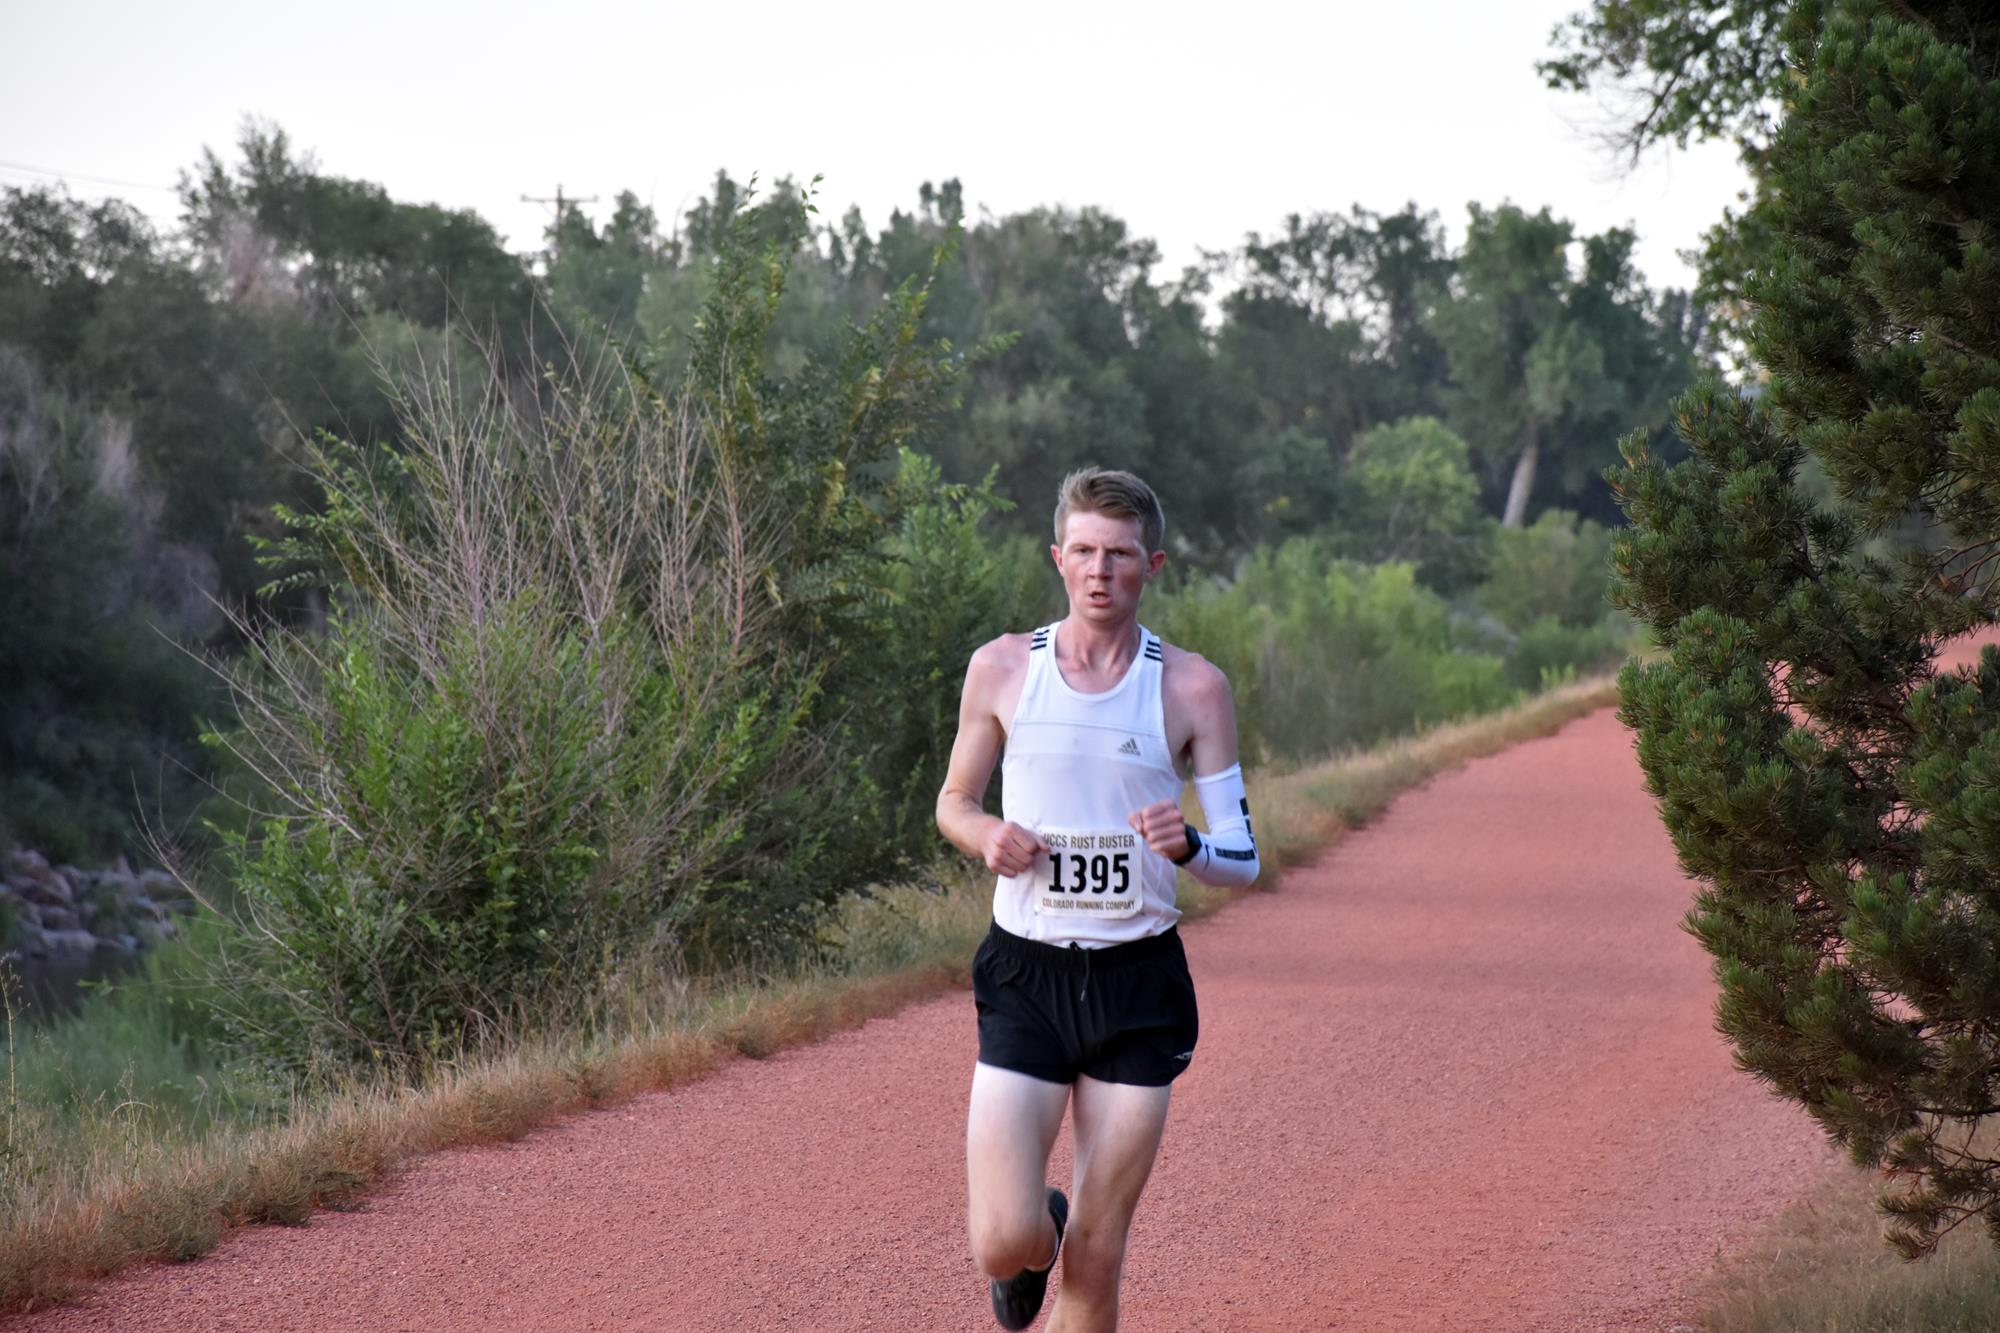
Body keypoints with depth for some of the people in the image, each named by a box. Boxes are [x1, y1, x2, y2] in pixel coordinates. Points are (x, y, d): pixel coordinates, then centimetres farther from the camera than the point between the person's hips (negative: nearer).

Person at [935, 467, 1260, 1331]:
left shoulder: (1192, 689, -1)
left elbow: (1243, 861, 3)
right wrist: (987, 836, -8)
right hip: (1025, 976, 0)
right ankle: (1036, 1235, 26)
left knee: (1096, 1262, 1)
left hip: (1139, 981, 0)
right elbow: (953, 801, 15)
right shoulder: (1003, 669, 1)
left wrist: (1186, 846, -20)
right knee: (1001, 1247, -10)